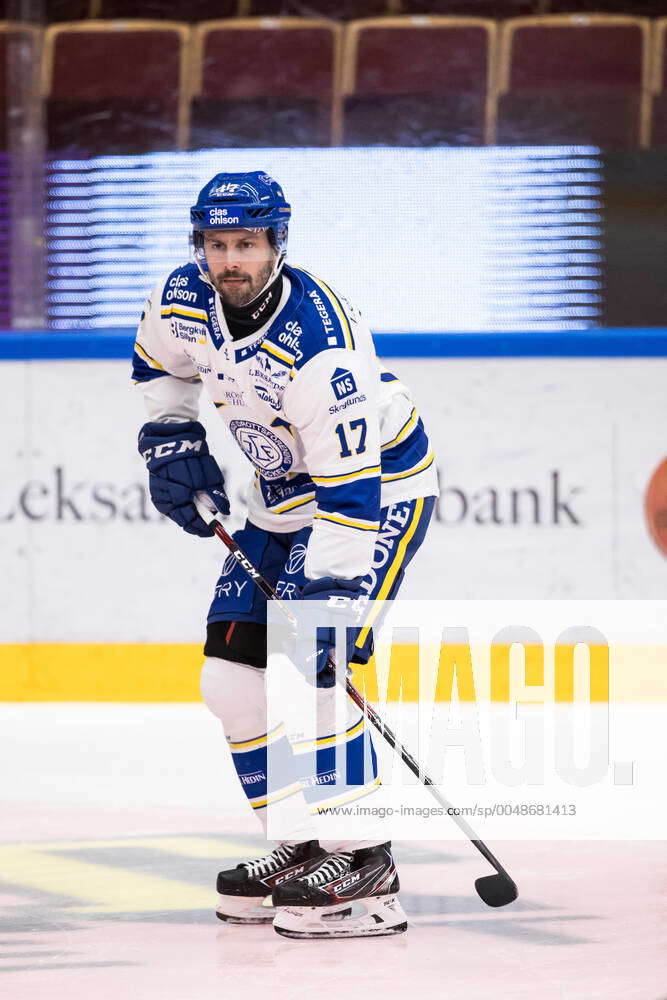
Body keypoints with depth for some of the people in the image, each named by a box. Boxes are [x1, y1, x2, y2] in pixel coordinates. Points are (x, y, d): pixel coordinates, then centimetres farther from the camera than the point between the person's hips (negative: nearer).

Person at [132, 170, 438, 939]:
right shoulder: (185, 300, -9)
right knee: (232, 674, 3)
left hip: (377, 487, -8)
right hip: (283, 495, 8)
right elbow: (160, 365, 17)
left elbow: (351, 489, -33)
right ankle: (304, 845, 14)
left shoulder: (318, 346, -33)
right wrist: (170, 440, 5)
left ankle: (363, 862, -19)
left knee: (307, 665, -22)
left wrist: (332, 592, -35)